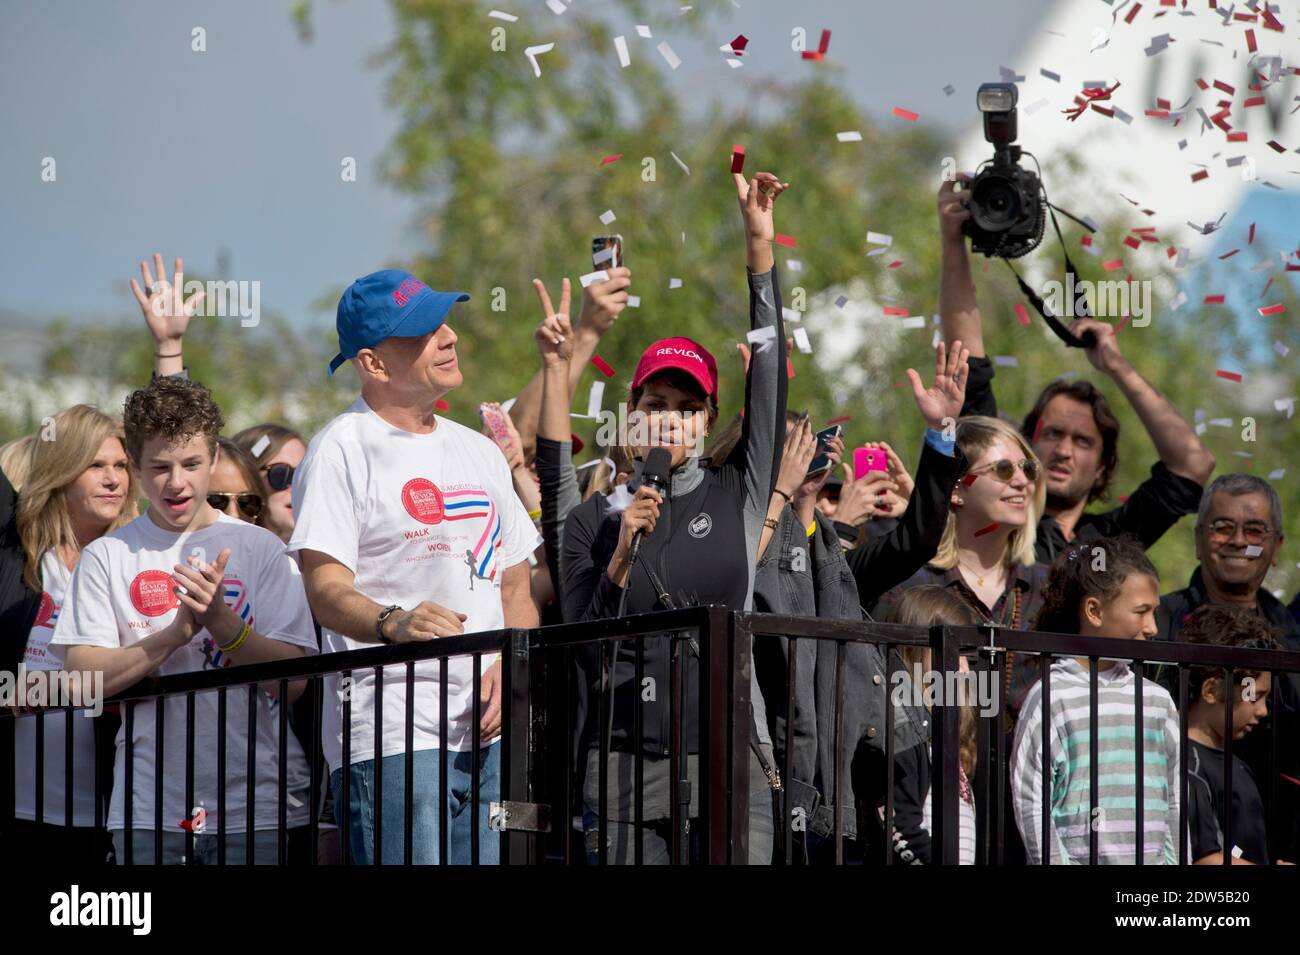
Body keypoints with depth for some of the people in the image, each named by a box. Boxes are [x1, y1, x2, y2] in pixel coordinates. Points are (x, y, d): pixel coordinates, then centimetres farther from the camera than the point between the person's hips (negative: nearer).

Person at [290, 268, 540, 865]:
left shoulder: (479, 453, 19)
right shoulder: (341, 450, -3)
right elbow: (325, 588, -11)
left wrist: (508, 669, 0)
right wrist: (394, 623, -32)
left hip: (487, 731, 7)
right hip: (391, 738, -7)